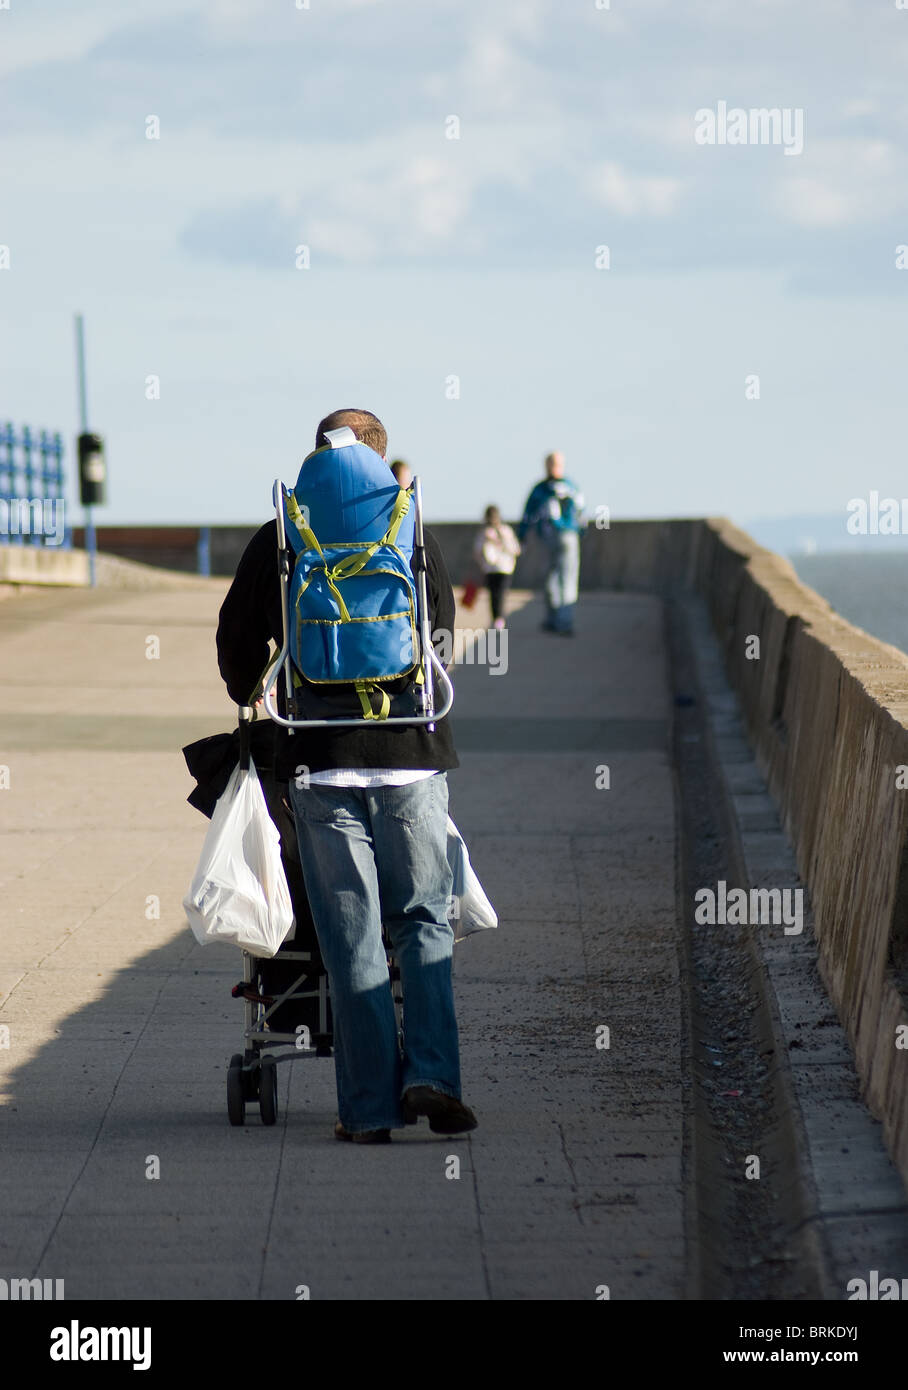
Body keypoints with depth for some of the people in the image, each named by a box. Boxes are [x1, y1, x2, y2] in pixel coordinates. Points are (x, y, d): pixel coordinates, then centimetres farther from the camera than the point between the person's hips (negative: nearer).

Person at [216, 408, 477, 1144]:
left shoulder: (277, 544, 1)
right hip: (412, 753, 0)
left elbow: (237, 640, 10)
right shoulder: (417, 540, 2)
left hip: (319, 759, 0)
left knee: (351, 935, 3)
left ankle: (370, 1105, 2)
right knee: (425, 920, 12)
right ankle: (431, 1073, -5)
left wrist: (249, 697, 32)